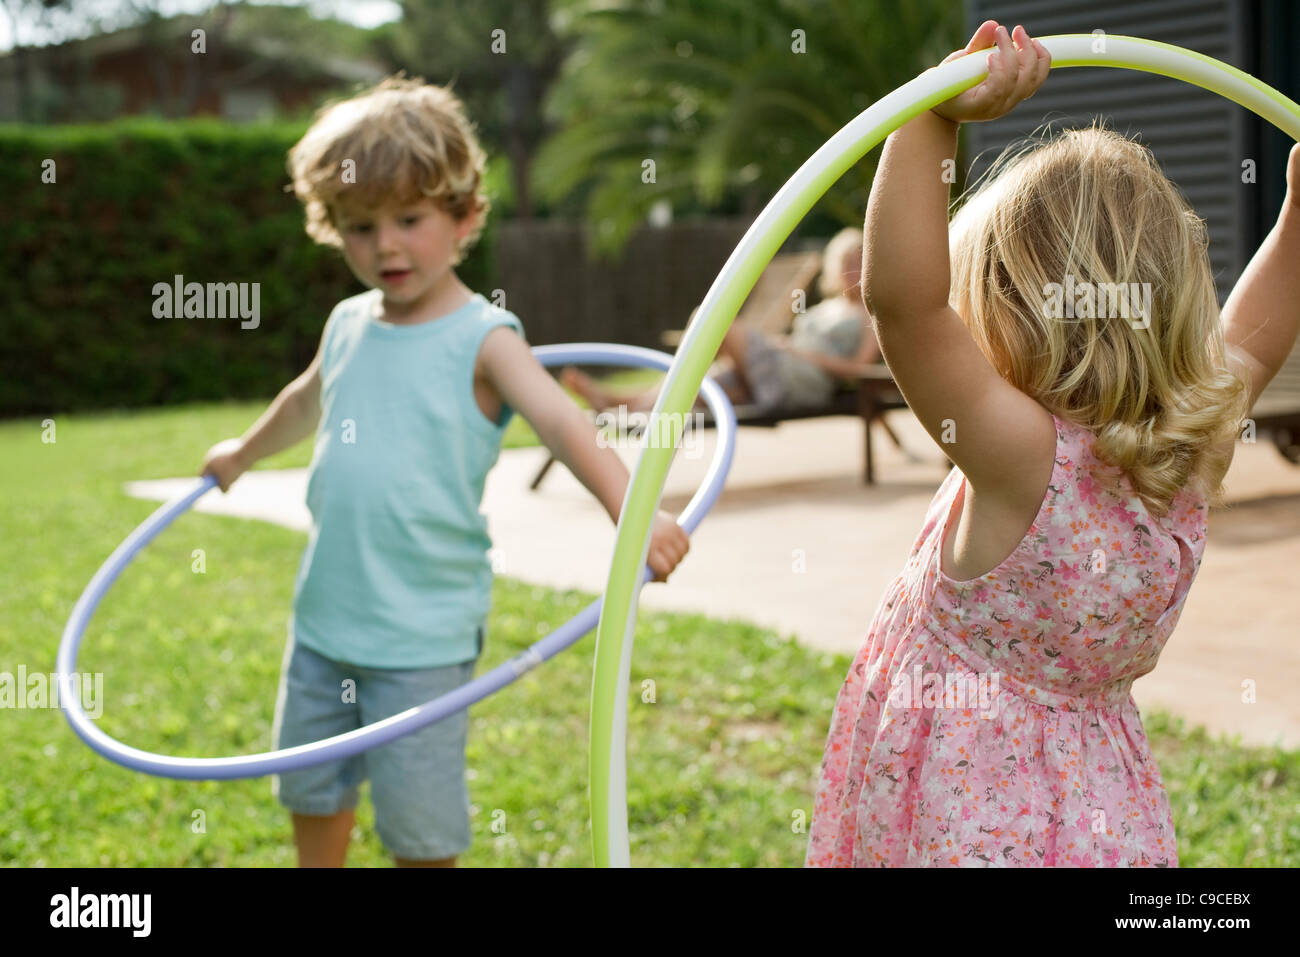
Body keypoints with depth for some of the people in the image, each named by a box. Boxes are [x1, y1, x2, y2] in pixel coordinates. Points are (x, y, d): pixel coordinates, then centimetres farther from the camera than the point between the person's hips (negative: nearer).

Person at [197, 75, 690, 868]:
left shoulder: (483, 339, -12)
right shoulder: (348, 325, 6)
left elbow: (562, 423, -28)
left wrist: (631, 509, -46)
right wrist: (242, 455, 46)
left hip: (424, 632, -6)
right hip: (326, 612, 6)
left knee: (418, 826, 1)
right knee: (310, 789, 21)